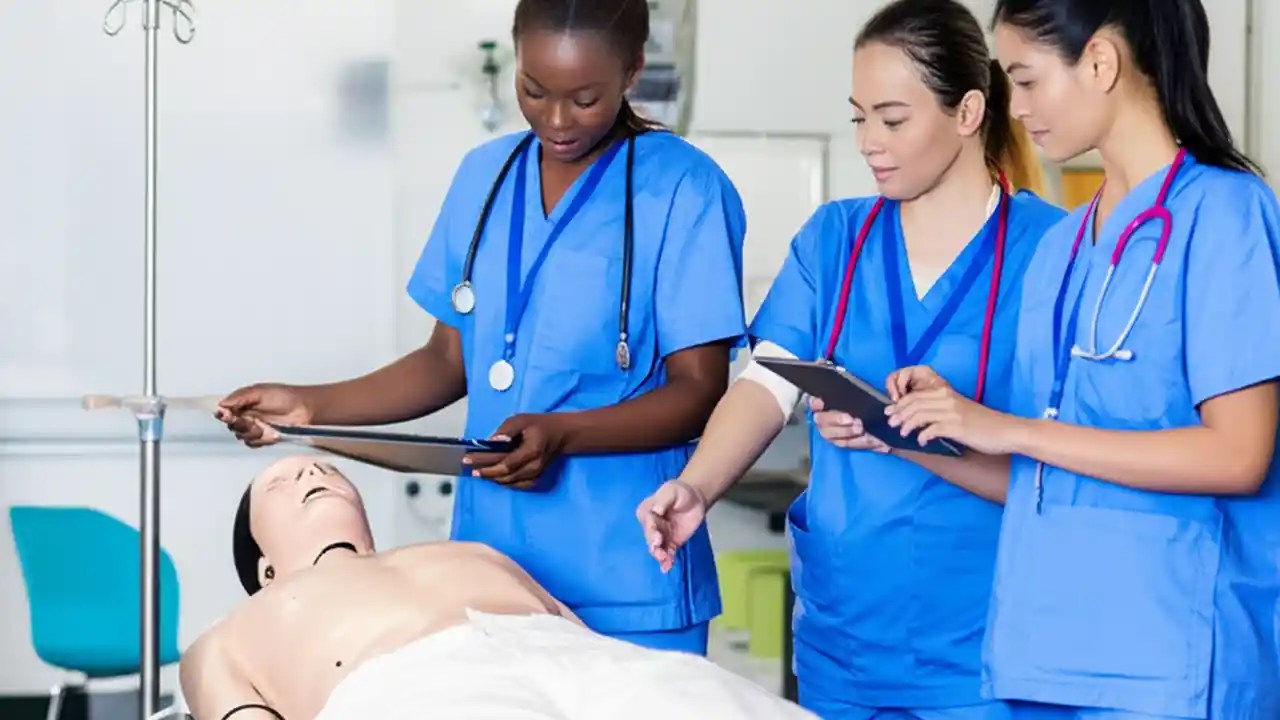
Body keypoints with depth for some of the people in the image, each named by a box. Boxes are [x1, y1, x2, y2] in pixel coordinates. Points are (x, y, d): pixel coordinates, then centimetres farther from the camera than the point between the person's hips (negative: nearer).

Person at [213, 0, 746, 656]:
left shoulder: (684, 189, -8)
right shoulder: (485, 176, 8)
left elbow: (700, 392, -10)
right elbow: (451, 359, 14)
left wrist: (561, 434, -24)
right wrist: (314, 407, 2)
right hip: (489, 560, 5)